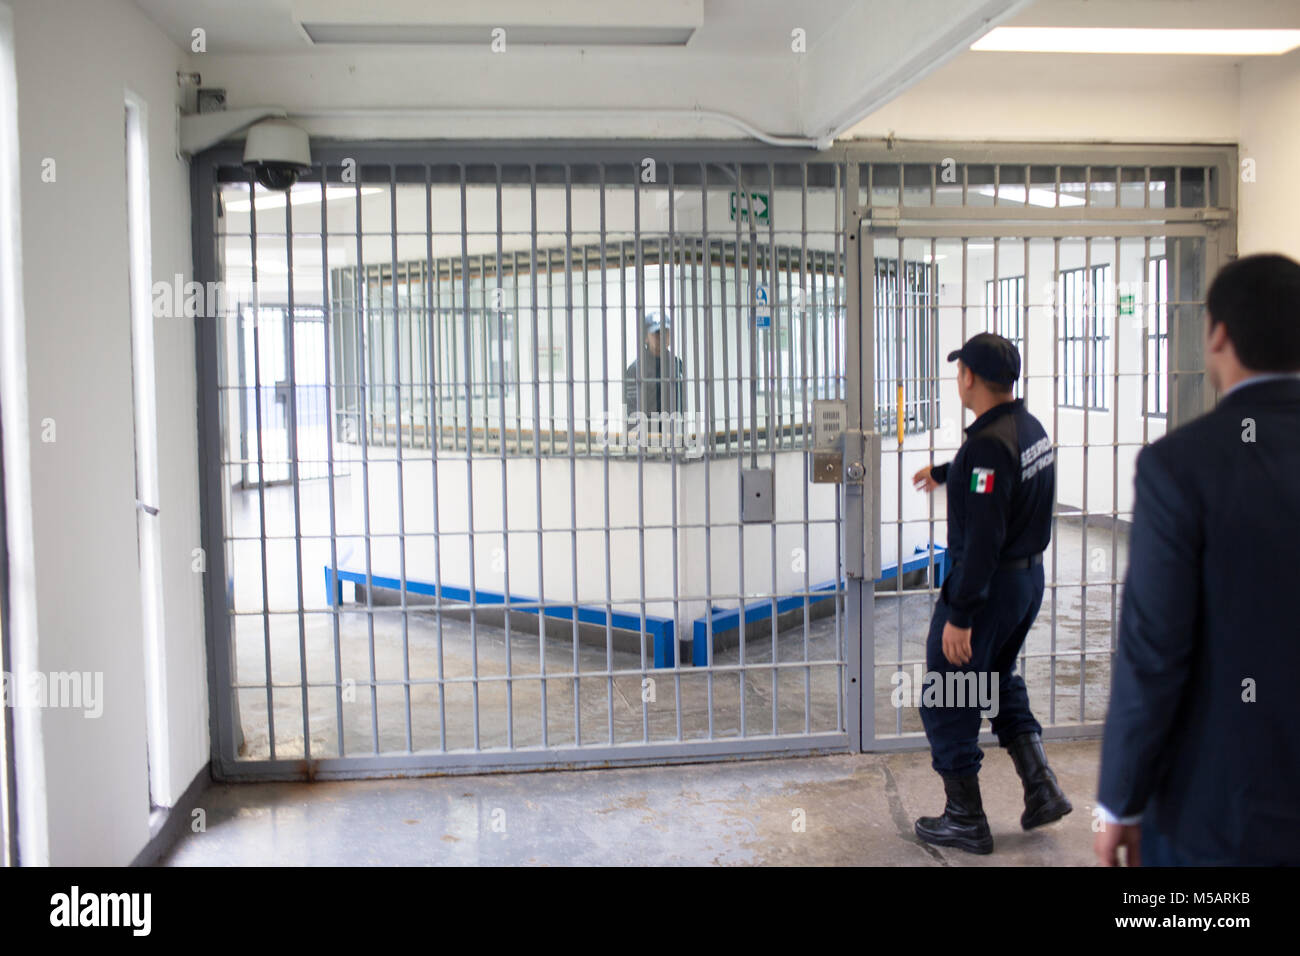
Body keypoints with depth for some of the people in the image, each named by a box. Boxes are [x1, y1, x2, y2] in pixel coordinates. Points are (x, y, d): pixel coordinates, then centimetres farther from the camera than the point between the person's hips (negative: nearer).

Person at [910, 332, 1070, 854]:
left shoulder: (988, 444, -25)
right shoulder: (1030, 427, 6)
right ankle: (1041, 787, 21)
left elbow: (983, 540, -29)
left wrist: (959, 615, -26)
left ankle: (966, 819, 14)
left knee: (946, 702, 5)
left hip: (989, 583, -10)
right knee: (998, 677, 27)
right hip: (1030, 576, 10)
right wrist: (942, 472, 47)